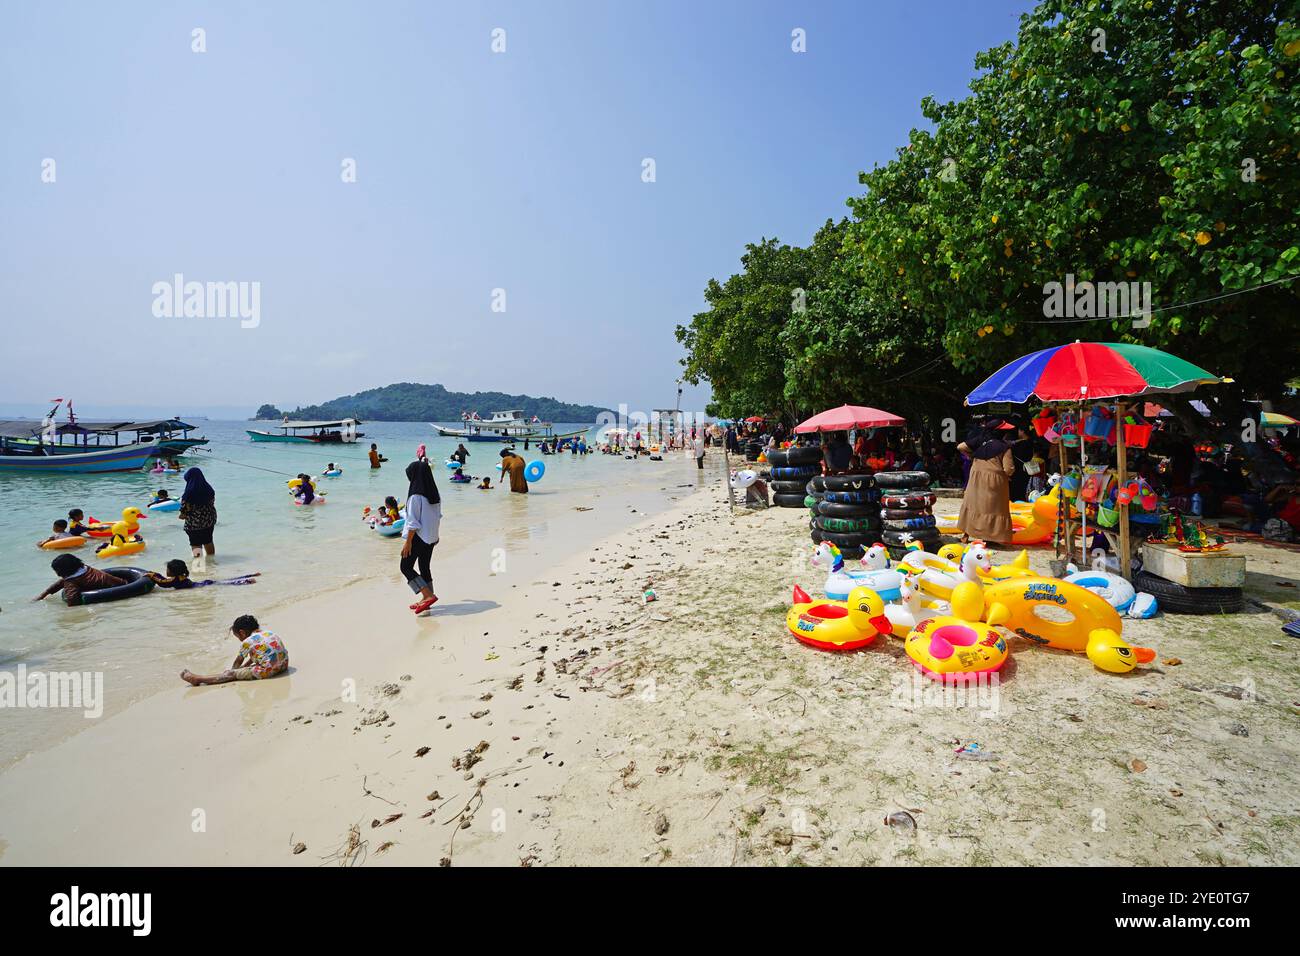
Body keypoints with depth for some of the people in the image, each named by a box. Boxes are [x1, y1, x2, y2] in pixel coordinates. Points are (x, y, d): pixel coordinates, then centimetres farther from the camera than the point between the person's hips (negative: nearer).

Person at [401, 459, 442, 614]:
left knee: (406, 567, 4)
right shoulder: (435, 494, 3)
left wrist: (407, 542, -14)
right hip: (431, 537, 8)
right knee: (424, 567, 17)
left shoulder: (416, 496, -20)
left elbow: (413, 522, -20)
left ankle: (428, 595, -6)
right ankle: (426, 599, 25)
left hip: (418, 537, -8)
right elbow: (438, 516, 11)